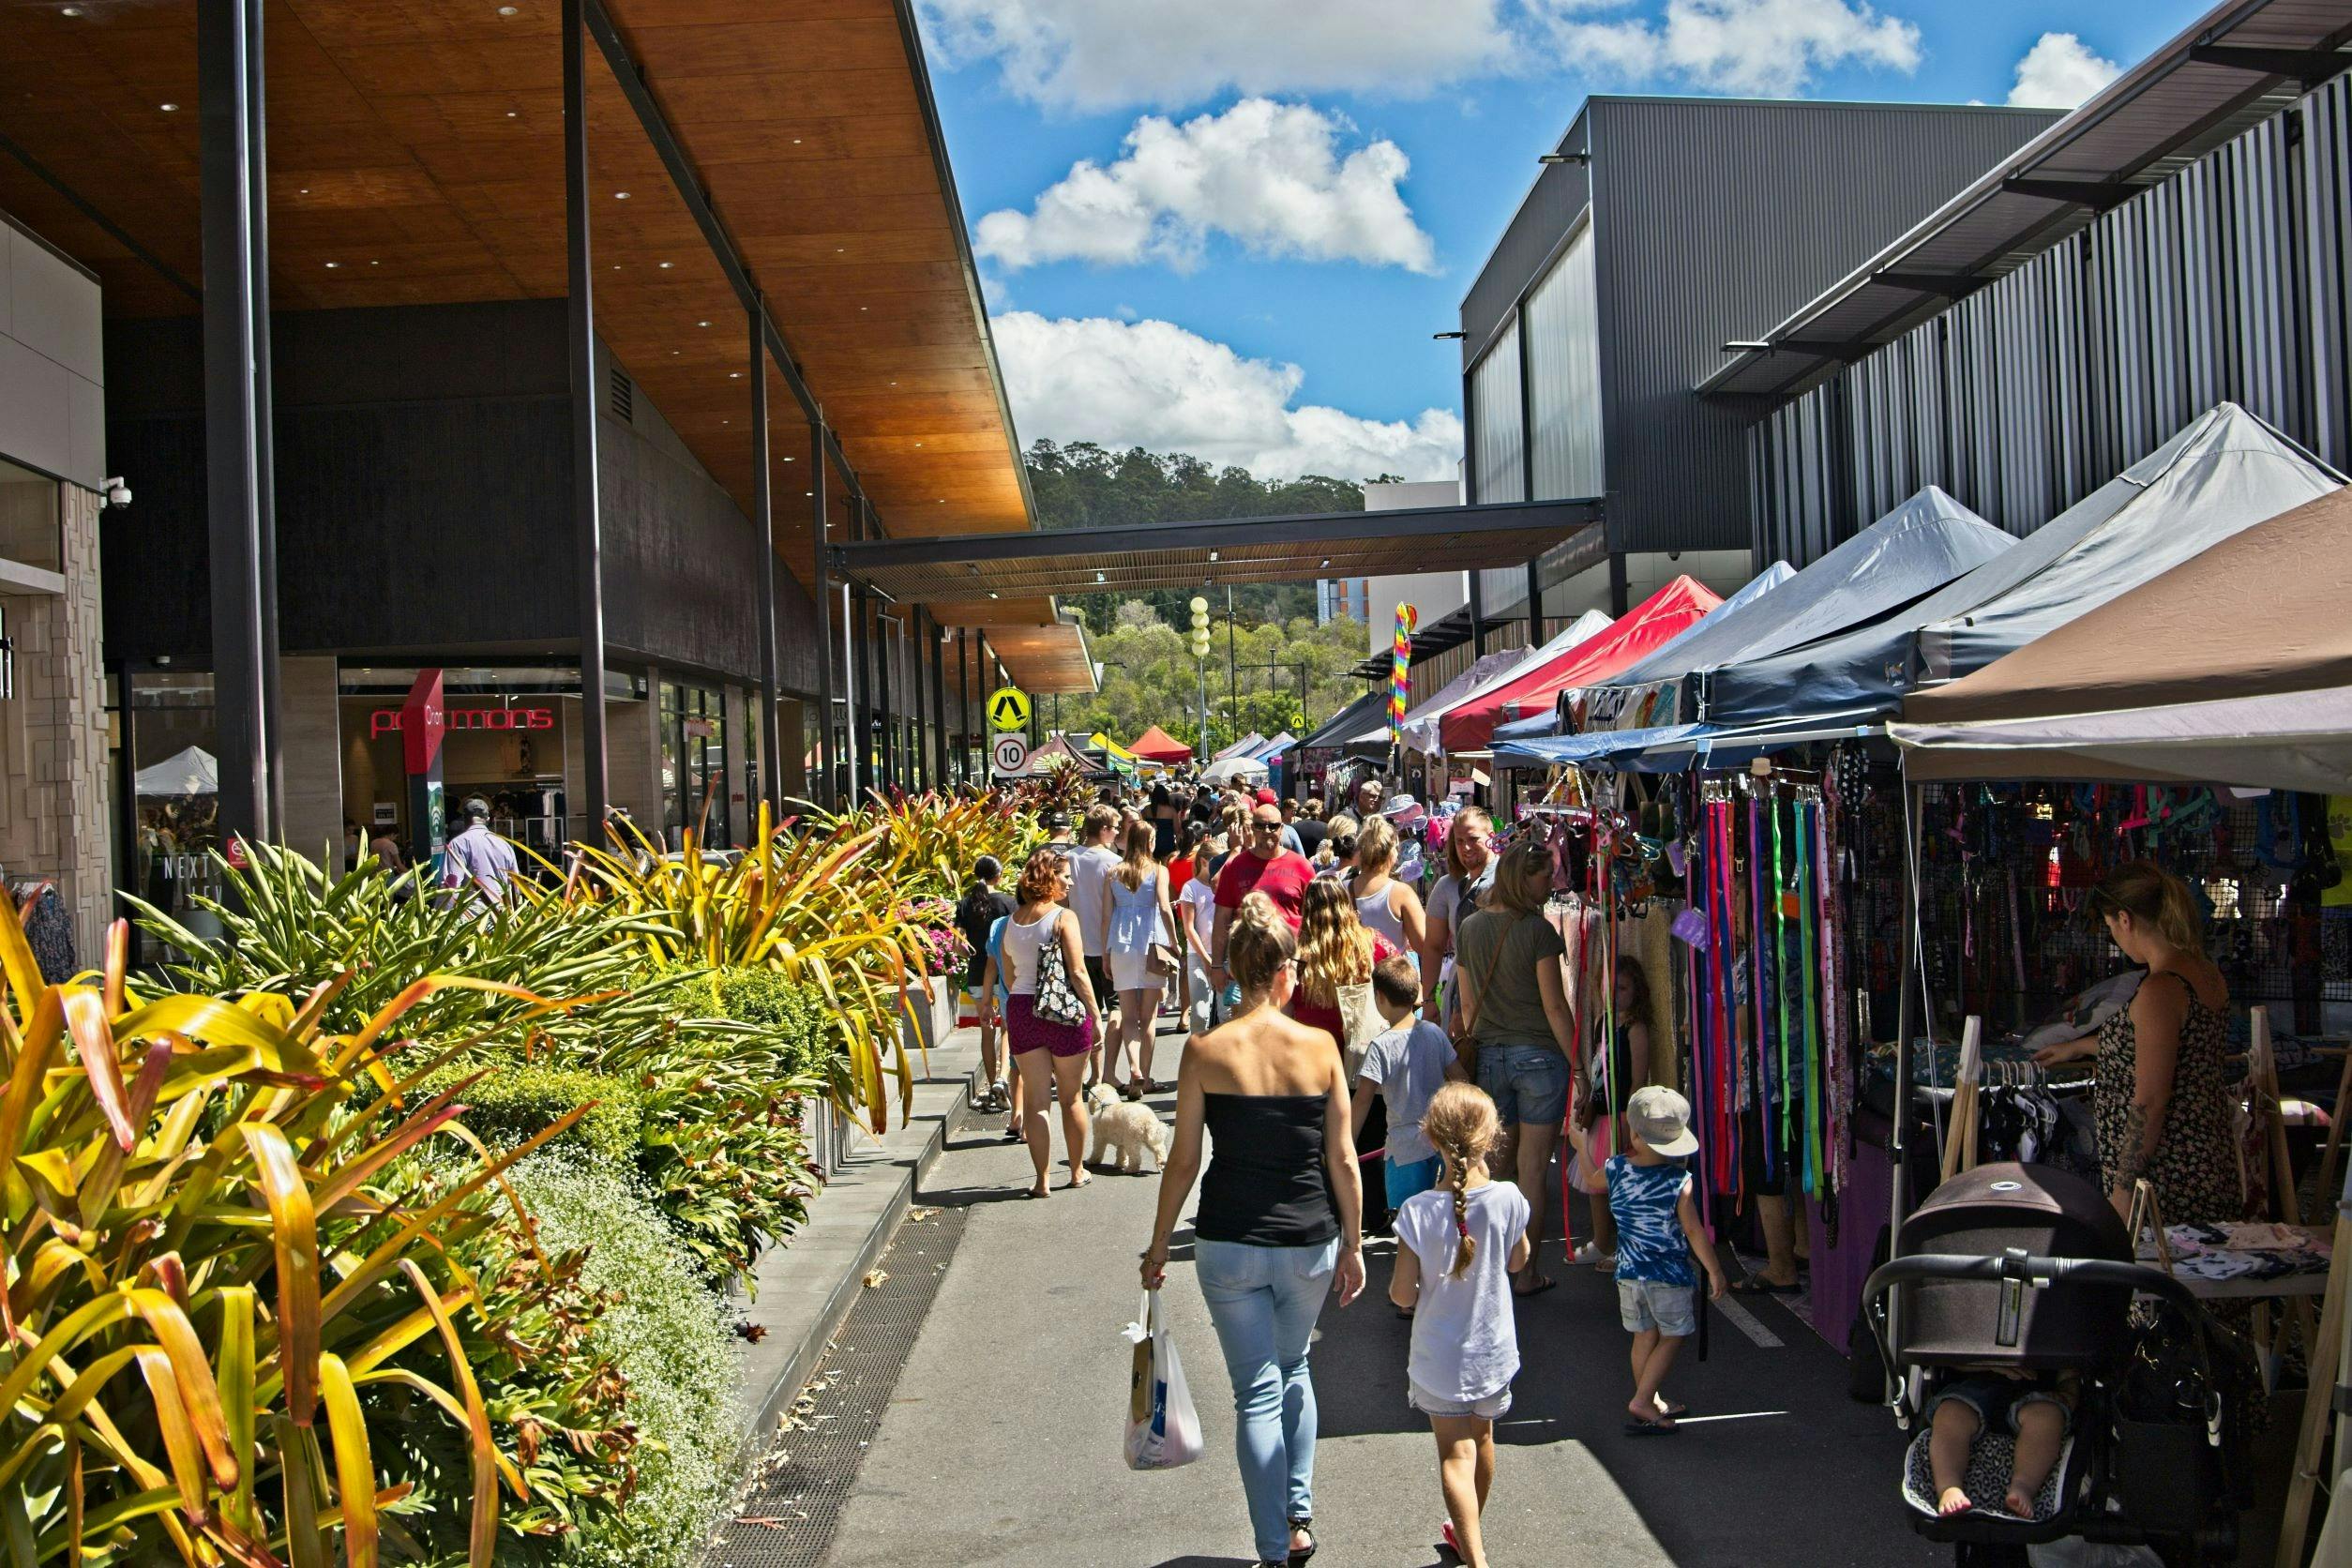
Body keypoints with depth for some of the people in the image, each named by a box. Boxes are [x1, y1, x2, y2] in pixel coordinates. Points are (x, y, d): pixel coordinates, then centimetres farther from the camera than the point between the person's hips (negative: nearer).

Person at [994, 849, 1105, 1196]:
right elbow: (1078, 974, -14)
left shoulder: (1012, 919, 6)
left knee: (1035, 1099, 8)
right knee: (1072, 1097, 12)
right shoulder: (1063, 917, -12)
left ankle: (1041, 1180, 7)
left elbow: (1009, 977, 11)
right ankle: (1077, 1172, 24)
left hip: (1020, 1011, 4)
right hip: (1063, 1011, -4)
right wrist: (1096, 1016, -8)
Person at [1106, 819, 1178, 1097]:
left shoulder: (1114, 872, 5)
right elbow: (1164, 909, -12)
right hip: (1151, 943, -2)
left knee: (1128, 1015, 5)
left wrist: (1105, 953, 9)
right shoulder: (1158, 870, -2)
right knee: (1149, 1016, 8)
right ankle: (1145, 1079, 10)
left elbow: (1107, 914, 4)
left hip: (1121, 945, 2)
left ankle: (1134, 1068, -16)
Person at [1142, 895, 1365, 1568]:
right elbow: (1342, 1159, -4)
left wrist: (1158, 1245, 7)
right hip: (1308, 1241, 1)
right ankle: (1300, 1513, 25)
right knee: (1294, 1366, 26)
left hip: (1229, 1242, -1)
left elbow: (1184, 1160, -5)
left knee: (1256, 1389, 10)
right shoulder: (1319, 1047, -9)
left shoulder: (1205, 1051, -11)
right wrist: (1352, 1243, 8)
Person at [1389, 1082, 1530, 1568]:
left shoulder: (1418, 1211, -21)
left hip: (1439, 1357, -3)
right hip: (1493, 1350, 3)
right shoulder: (1508, 1199, -16)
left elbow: (1402, 1294, -16)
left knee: (1455, 1454, 3)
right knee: (1481, 1438, 24)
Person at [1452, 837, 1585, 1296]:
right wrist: (1577, 1065, -5)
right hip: (1538, 1053, -5)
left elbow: (1467, 1004, 9)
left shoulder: (1470, 927, 4)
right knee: (1532, 1170, 3)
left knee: (1495, 1169, 14)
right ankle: (1528, 1272, 10)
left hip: (1487, 1055, 5)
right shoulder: (1538, 929, -12)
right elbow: (1555, 1006, -12)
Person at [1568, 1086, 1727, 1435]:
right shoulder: (1679, 1181, -18)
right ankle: (1642, 1401, 2)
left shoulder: (1615, 1169, -7)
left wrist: (1582, 1147, 33)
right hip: (1669, 1275, -4)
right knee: (1672, 1337, 10)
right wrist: (1714, 1271, -3)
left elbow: (1591, 1181, 17)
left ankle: (1651, 1401, 27)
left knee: (1644, 1337, 16)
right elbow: (1693, 1232, -15)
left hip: (1628, 1273, 4)